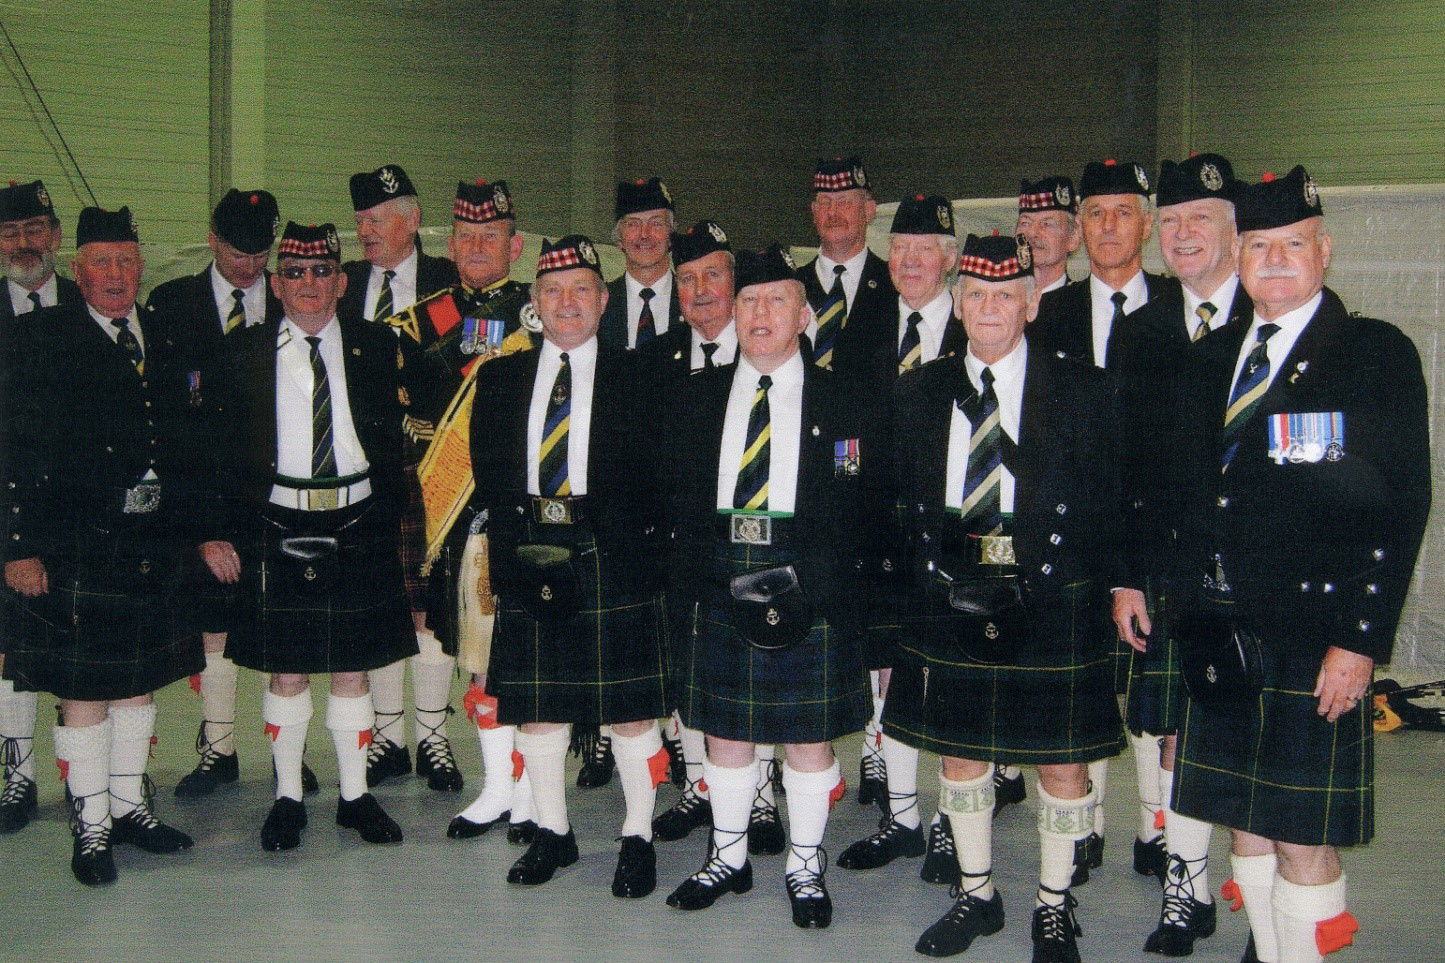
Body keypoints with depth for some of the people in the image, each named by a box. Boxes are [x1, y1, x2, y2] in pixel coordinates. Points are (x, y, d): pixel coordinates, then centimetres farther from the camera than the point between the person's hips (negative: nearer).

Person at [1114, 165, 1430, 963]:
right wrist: (1130, 576, 8)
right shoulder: (1211, 357, 13)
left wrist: (1361, 640, -15)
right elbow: (1178, 485, 16)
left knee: (1303, 835, 1)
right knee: (1243, 819, 15)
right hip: (1218, 629, 5)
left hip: (1314, 638, -5)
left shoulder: (1378, 353, -4)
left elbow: (1400, 507, -9)